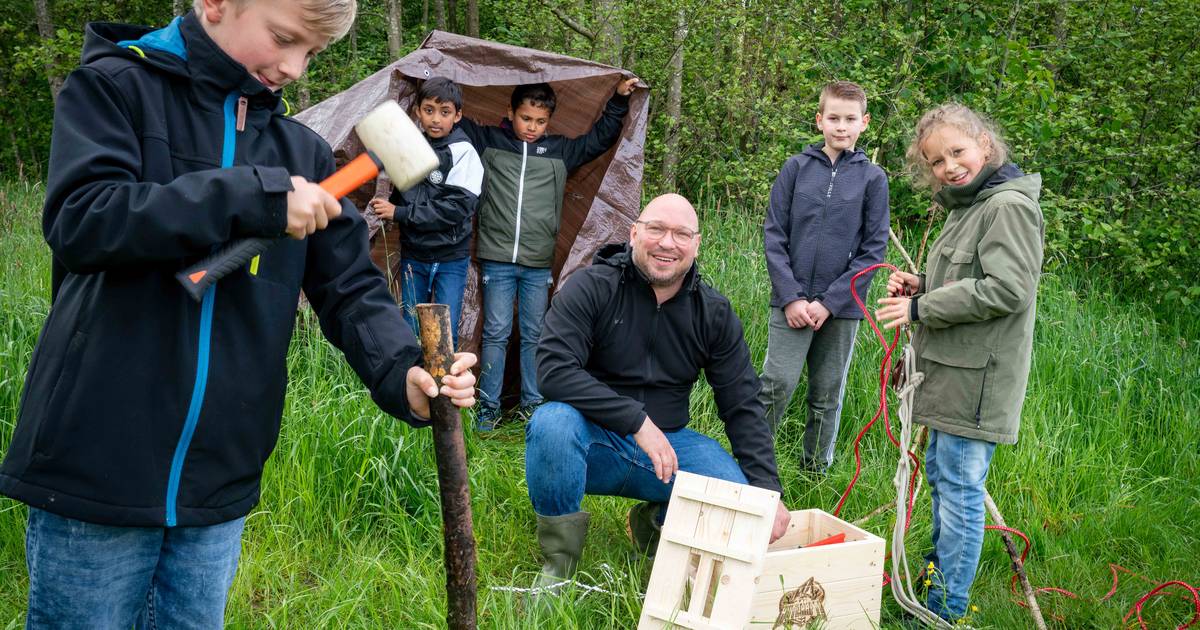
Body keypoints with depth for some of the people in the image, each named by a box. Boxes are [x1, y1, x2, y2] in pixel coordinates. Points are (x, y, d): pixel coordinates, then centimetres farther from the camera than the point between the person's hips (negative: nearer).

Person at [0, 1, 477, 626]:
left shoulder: (305, 153, 8)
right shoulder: (113, 87, -3)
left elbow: (351, 289, 5)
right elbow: (78, 222, -19)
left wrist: (401, 373, -15)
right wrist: (255, 196, -24)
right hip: (94, 471, -4)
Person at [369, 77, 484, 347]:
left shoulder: (463, 152, -11)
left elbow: (458, 207, -19)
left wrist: (400, 213, -17)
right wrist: (386, 205, -3)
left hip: (450, 257, -4)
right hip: (412, 255, 4)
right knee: (411, 329, 10)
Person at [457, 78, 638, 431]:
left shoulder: (561, 151, 9)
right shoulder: (489, 142, 5)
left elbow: (600, 138, 18)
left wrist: (619, 100, 13)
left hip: (539, 265, 2)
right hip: (497, 260, -2)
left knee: (534, 335, 9)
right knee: (496, 333, 1)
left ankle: (533, 404, 19)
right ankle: (488, 407, 9)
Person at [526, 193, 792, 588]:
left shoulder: (715, 313, 1)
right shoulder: (591, 288, -11)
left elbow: (743, 407, 1)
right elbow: (554, 370, -23)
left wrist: (769, 490, -12)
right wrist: (638, 420, -28)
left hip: (668, 443, 3)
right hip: (595, 440, -3)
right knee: (552, 421, -36)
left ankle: (653, 523, 13)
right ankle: (557, 566, -13)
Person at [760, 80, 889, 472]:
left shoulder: (873, 178, 2)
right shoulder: (796, 168, 3)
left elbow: (873, 249, 0)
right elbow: (774, 235, 2)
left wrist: (829, 303, -8)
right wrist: (791, 297, -8)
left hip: (841, 307, 1)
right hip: (791, 302, 0)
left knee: (828, 396, 9)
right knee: (776, 386, -7)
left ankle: (816, 470, 22)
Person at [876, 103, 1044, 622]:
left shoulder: (1008, 206, -15)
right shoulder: (966, 207, 18)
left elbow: (1007, 288, -22)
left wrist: (920, 307, -17)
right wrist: (920, 286, 7)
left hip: (976, 379, -10)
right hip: (951, 373, 10)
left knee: (960, 487, -4)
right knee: (939, 474, 20)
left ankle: (946, 610, 5)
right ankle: (938, 573, 36)